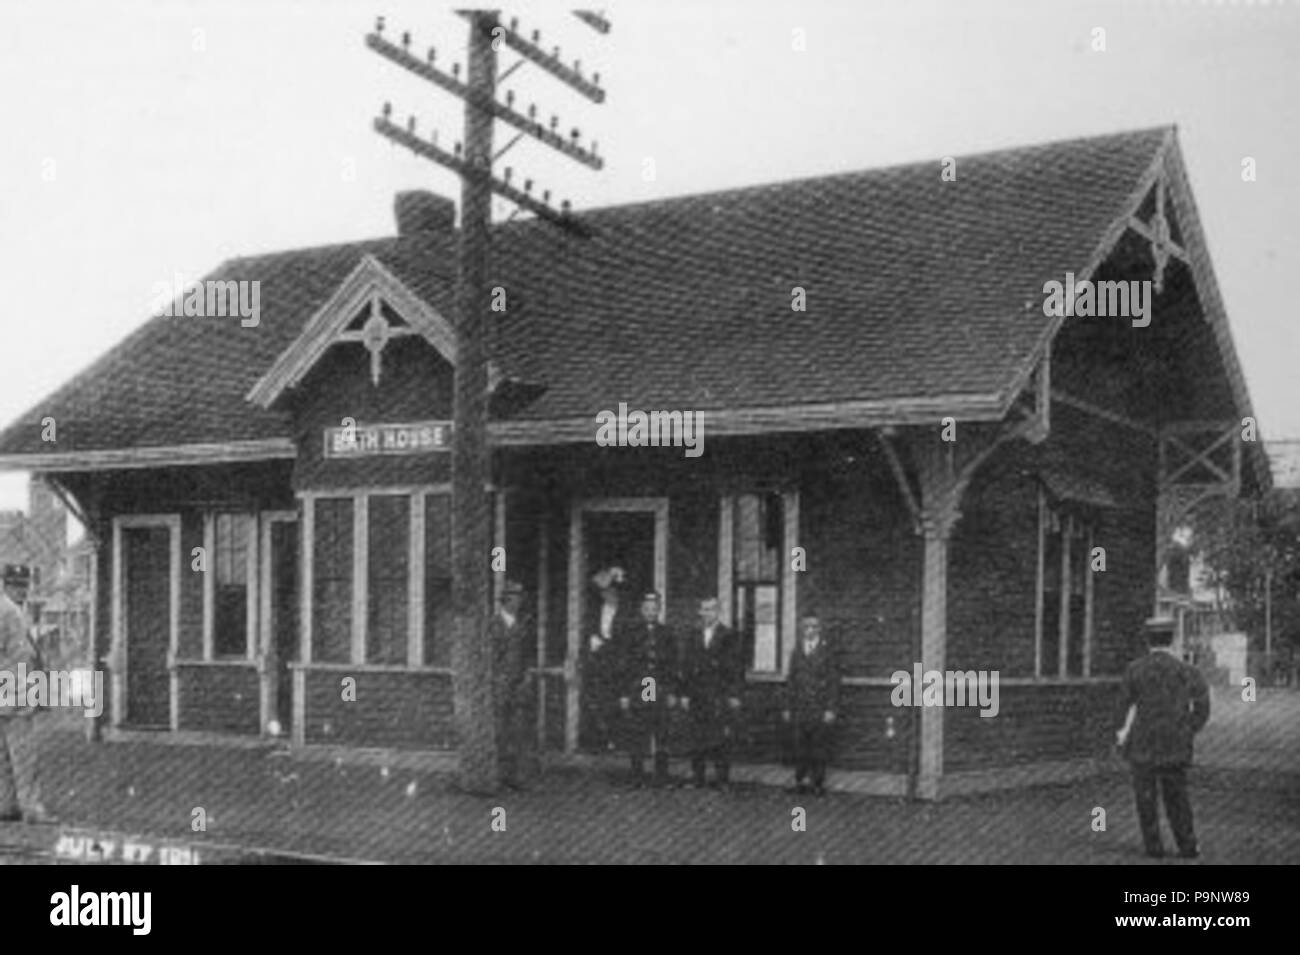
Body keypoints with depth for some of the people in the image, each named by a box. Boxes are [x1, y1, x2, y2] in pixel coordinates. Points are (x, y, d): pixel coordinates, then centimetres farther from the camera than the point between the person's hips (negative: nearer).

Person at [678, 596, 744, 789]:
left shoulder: (730, 636, 3)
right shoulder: (692, 636, 12)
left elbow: (737, 667, 0)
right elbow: (686, 666, 11)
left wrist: (734, 695, -6)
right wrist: (685, 694, 4)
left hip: (722, 696, -3)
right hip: (697, 697, 3)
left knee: (722, 740, -5)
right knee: (696, 739, 2)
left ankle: (723, 780, 0)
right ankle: (697, 778, 8)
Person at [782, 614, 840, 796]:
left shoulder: (827, 653, 2)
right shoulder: (796, 653, 13)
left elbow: (833, 682, -2)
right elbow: (791, 681, 15)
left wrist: (831, 709, -9)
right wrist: (788, 708, 10)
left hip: (821, 711, -3)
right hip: (799, 709, 3)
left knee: (819, 746, -1)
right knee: (800, 747, 1)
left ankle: (818, 783, 6)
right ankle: (799, 781, 10)